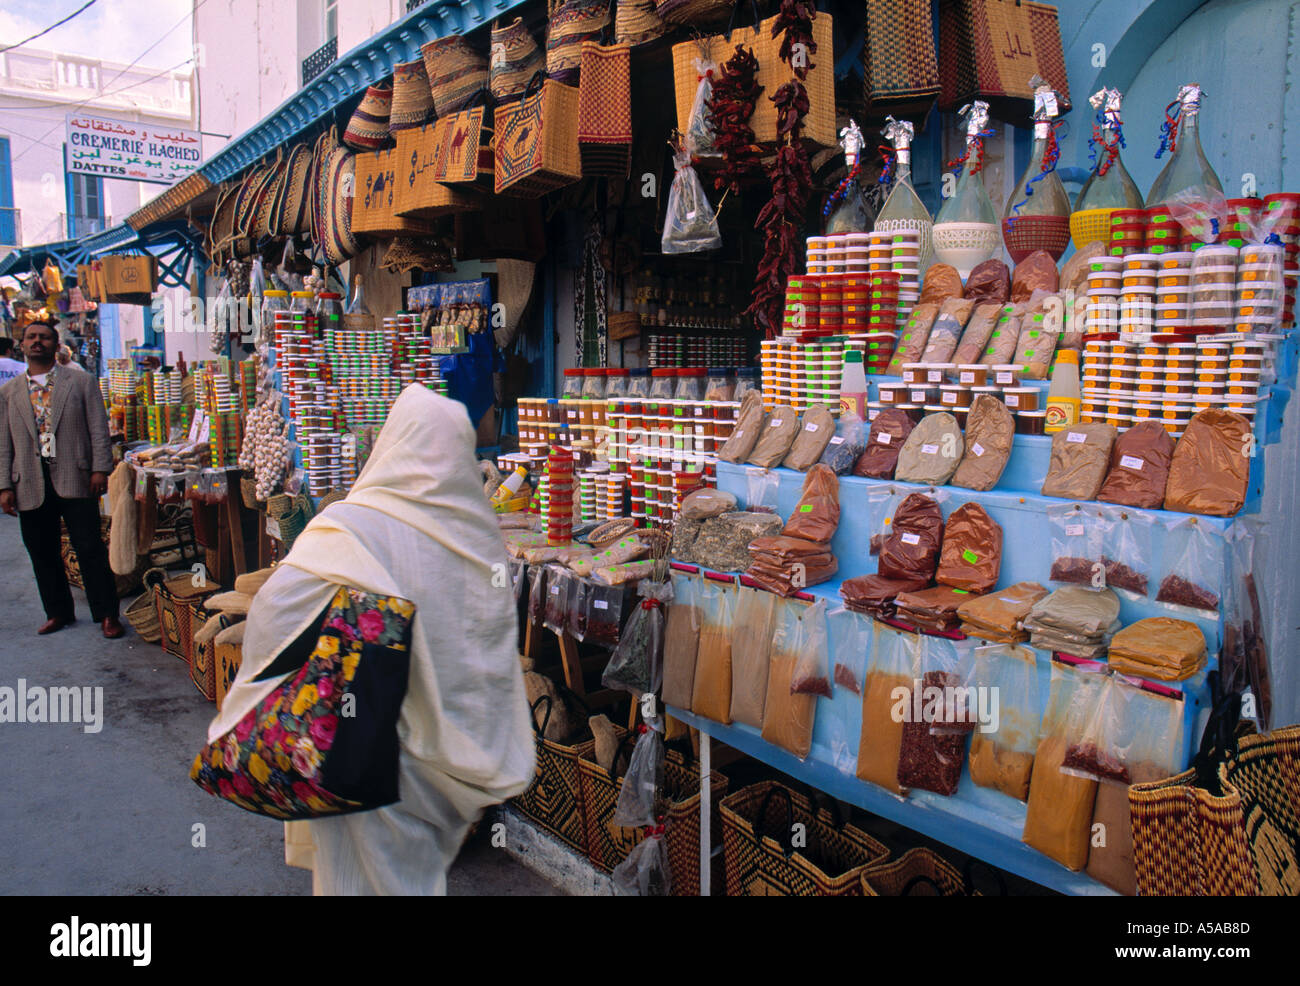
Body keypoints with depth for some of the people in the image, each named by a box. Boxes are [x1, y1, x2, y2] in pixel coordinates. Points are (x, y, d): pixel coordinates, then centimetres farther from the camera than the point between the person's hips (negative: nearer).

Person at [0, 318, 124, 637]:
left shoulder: (82, 382, 6)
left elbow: (99, 429, 2)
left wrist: (100, 469, -8)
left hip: (75, 480, -3)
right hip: (31, 485, 3)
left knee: (90, 550, -3)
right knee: (42, 554, 9)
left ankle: (106, 614, 5)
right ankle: (58, 612, 23)